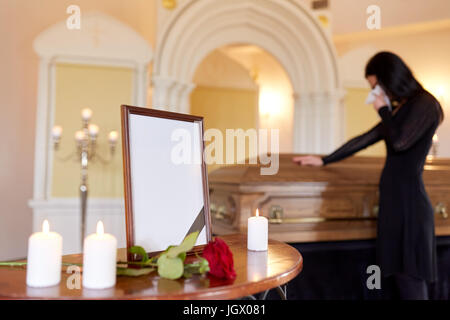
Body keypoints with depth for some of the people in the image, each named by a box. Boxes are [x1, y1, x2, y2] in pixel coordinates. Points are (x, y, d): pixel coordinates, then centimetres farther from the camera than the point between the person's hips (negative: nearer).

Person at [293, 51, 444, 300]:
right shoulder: (400, 110, 17)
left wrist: (383, 110, -4)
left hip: (409, 204, -8)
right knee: (400, 275, 9)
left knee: (411, 281, -6)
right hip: (395, 202, 8)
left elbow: (400, 142, -20)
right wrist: (324, 161, 24)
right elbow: (364, 140, 22)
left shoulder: (424, 103, -7)